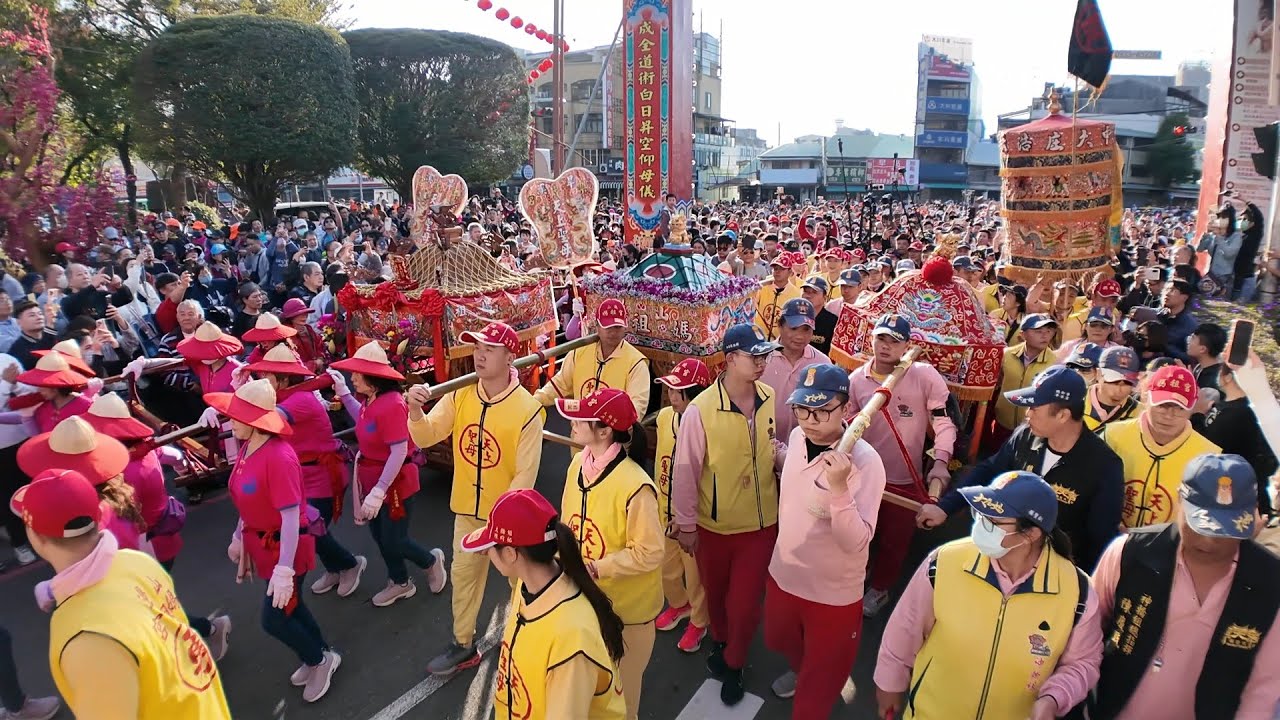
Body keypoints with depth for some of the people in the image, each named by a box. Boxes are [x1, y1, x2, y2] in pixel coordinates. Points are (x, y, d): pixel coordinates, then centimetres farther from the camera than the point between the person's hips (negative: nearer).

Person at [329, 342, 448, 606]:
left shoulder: (391, 405, -28)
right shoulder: (370, 401, 2)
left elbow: (399, 452, -29)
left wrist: (379, 491, -30)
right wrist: (343, 394, 16)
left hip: (395, 483, -10)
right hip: (374, 481, 10)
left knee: (394, 542, 2)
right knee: (380, 536, 19)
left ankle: (432, 560, 31)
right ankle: (401, 583, 38)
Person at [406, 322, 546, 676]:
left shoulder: (527, 409, -23)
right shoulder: (460, 395, -9)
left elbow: (526, 474, -19)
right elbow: (425, 437, -12)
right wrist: (415, 411, -32)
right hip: (467, 509, 5)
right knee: (463, 575, 21)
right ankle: (463, 646, 43)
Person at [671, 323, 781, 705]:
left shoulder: (771, 398, -9)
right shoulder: (700, 409, -23)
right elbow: (685, 470, -15)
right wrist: (685, 524, -8)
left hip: (761, 522, 2)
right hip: (714, 525, -2)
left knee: (745, 602, 9)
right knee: (715, 593, 23)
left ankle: (732, 664, 40)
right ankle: (720, 641, 56)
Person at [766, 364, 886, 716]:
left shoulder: (865, 462, -27)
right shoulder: (797, 437, -7)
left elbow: (856, 543, -31)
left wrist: (839, 487, -41)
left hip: (833, 594, -6)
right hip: (783, 575, 6)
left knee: (817, 688, 15)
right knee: (779, 641, 33)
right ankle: (800, 671, 64)